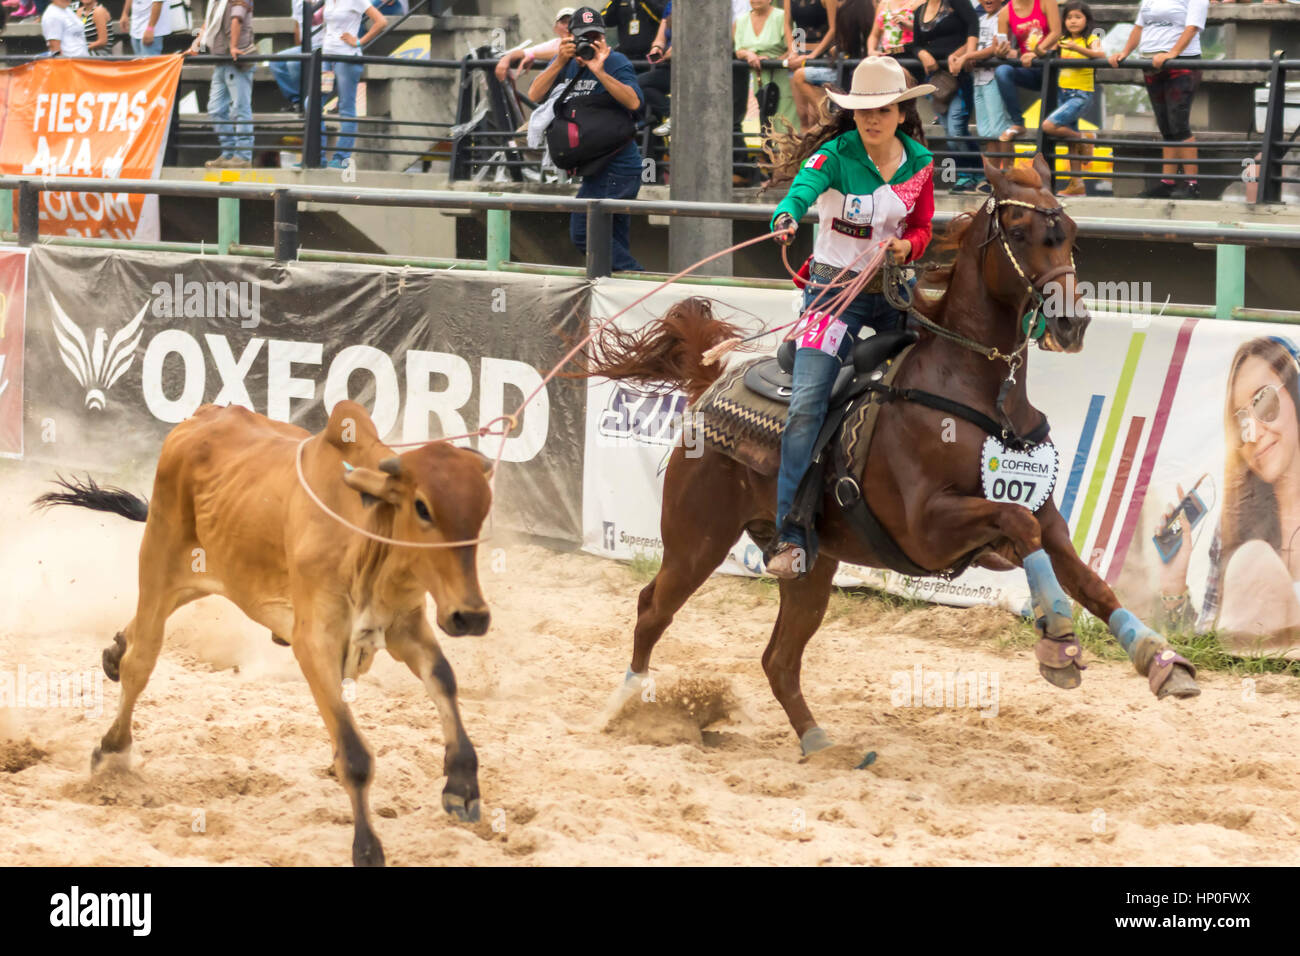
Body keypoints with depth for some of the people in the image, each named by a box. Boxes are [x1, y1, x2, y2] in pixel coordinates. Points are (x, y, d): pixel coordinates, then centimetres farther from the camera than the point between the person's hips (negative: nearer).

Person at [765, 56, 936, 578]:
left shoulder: (919, 162, 1)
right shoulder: (835, 154, -14)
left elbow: (921, 227, 9)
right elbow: (803, 188, -33)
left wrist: (906, 246, -15)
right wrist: (787, 219, -56)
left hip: (895, 287, 5)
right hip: (835, 286, -5)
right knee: (808, 403, -18)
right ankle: (792, 537, -20)